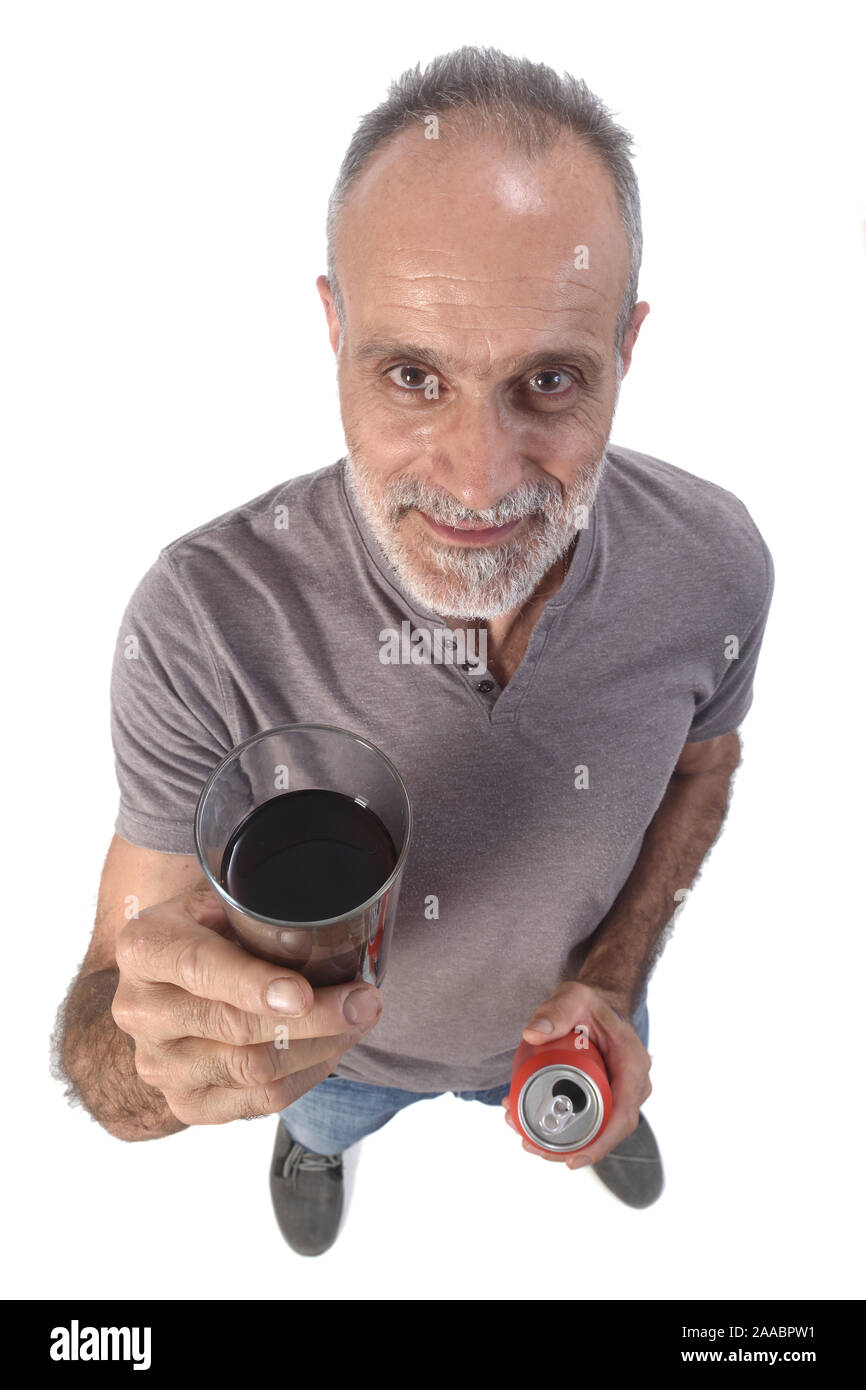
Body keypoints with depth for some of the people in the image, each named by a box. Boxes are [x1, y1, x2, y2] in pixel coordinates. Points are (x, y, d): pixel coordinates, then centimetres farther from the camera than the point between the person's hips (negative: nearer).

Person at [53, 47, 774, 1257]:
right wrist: (151, 1055, -56)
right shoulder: (202, 622, -40)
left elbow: (698, 765, -7)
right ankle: (316, 1136, 76)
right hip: (338, 1030, -1)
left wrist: (615, 980, -20)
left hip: (567, 1008, 2)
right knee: (324, 1111, 36)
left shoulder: (714, 561, -31)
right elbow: (109, 1060, -31)